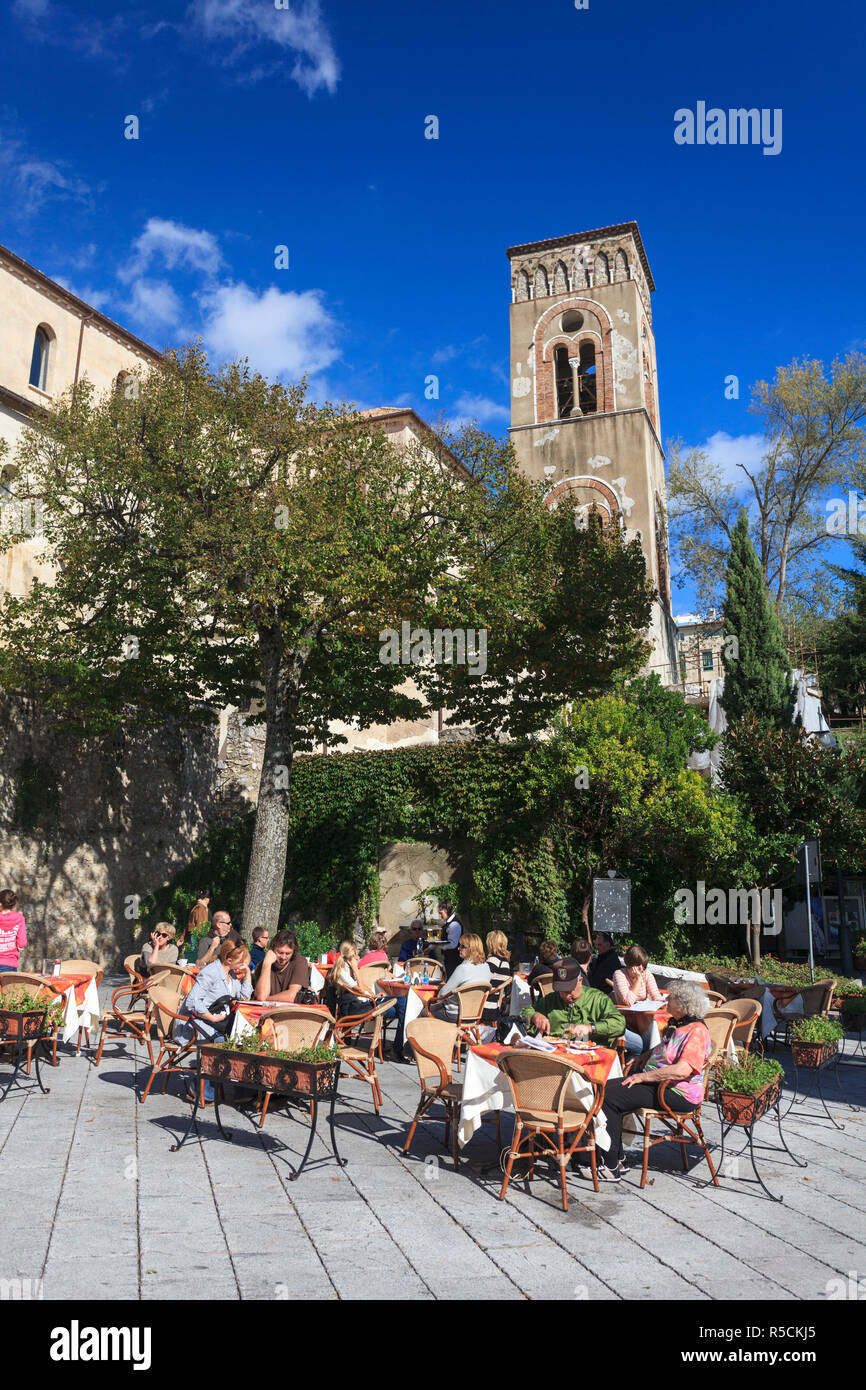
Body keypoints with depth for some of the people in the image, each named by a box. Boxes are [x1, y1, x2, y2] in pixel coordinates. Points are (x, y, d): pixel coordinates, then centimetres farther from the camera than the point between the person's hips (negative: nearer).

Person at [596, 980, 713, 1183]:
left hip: (678, 1094, -10)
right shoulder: (677, 1023, 13)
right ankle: (616, 1159, 2)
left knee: (609, 1096, -16)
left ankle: (611, 1167, -9)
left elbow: (682, 1070, -29)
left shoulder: (697, 1031, -19)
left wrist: (643, 1077, -23)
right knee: (608, 1087, 0)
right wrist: (647, 1055, 15)